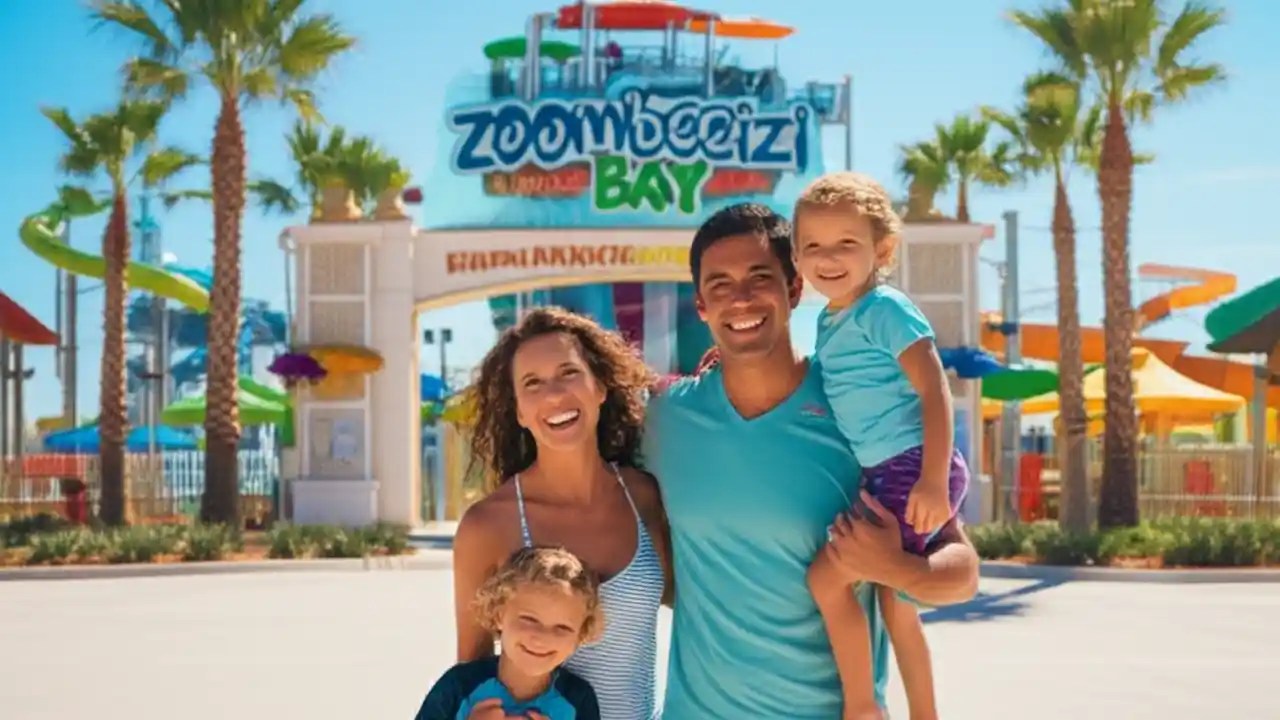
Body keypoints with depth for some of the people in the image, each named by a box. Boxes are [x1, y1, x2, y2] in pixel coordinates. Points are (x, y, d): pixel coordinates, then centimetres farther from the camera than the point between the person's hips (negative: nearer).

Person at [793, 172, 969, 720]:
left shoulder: (884, 309, -13)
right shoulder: (830, 321, 13)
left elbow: (934, 389, -19)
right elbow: (838, 389, 29)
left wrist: (933, 481, -28)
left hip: (912, 471, -9)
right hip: (884, 475, 10)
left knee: (827, 575, -12)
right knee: (893, 602, 15)